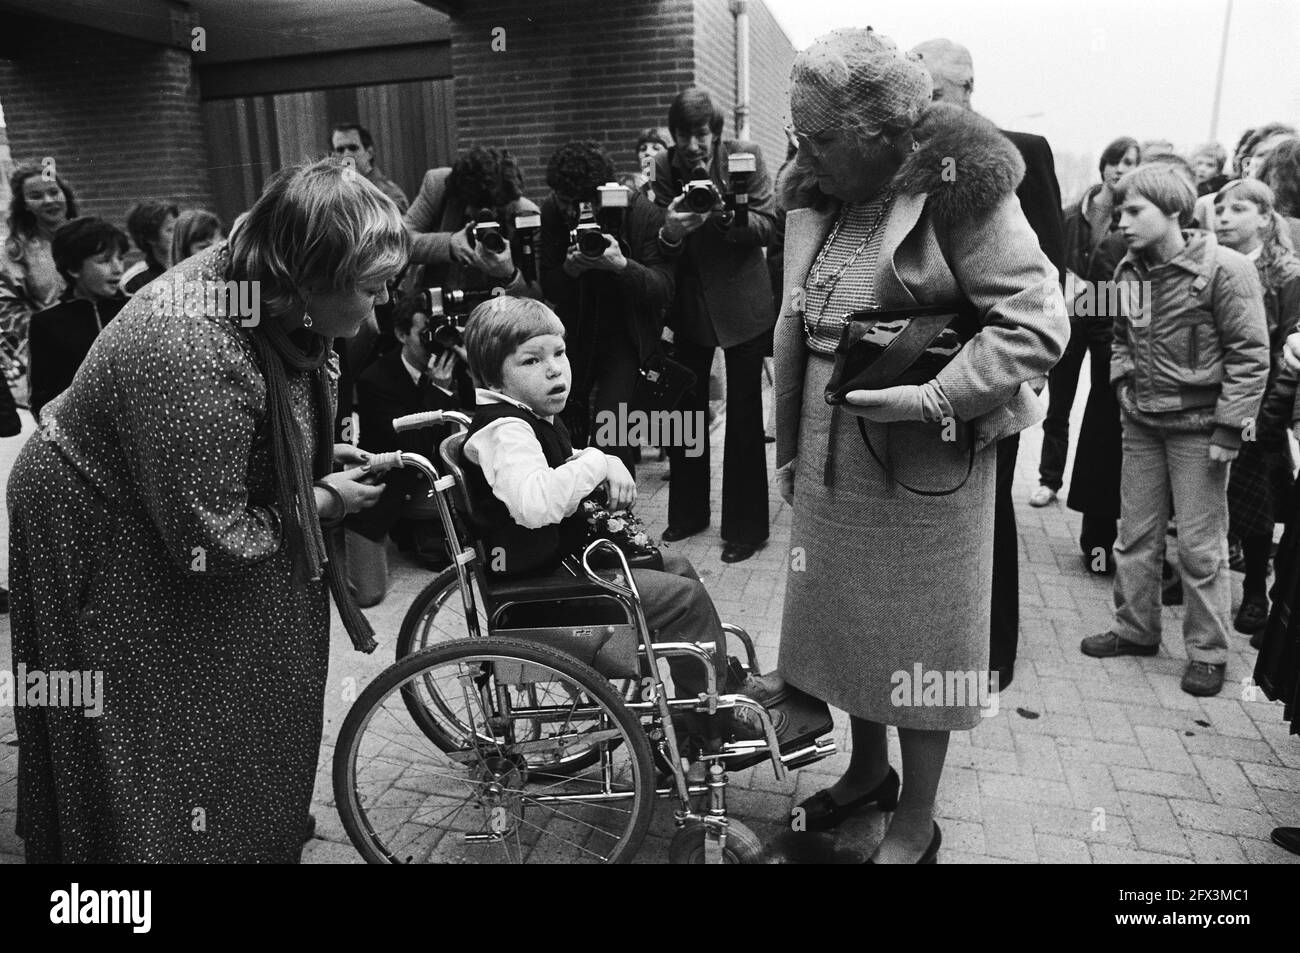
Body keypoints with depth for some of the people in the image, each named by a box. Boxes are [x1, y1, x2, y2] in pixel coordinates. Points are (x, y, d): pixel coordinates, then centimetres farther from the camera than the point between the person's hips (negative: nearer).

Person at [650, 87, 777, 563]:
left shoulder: (746, 157, -8)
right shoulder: (665, 167, -2)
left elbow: (766, 227, -12)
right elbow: (661, 250, -3)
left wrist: (724, 214, -30)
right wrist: (670, 232, -27)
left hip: (741, 305, -3)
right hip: (689, 305, 3)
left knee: (743, 416, 2)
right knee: (685, 410, 10)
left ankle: (746, 526, 13)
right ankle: (687, 514, 27)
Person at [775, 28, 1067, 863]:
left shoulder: (959, 186, -13)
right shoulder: (817, 192, 6)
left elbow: (1038, 323, -15)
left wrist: (933, 398, -23)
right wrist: (790, 446, 12)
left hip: (924, 459, -6)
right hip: (832, 455, 6)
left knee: (920, 635, 7)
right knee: (845, 615, 17)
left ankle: (916, 823, 27)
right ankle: (868, 768, 42)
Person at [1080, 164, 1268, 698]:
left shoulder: (1223, 269, -13)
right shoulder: (1129, 272, 4)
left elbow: (1250, 353, -12)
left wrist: (1228, 427, -16)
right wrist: (1122, 379, 3)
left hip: (1197, 426, -6)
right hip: (1141, 421, 6)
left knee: (1201, 545, 2)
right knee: (1135, 533, 13)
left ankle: (1208, 651, 17)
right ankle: (1135, 629, 29)